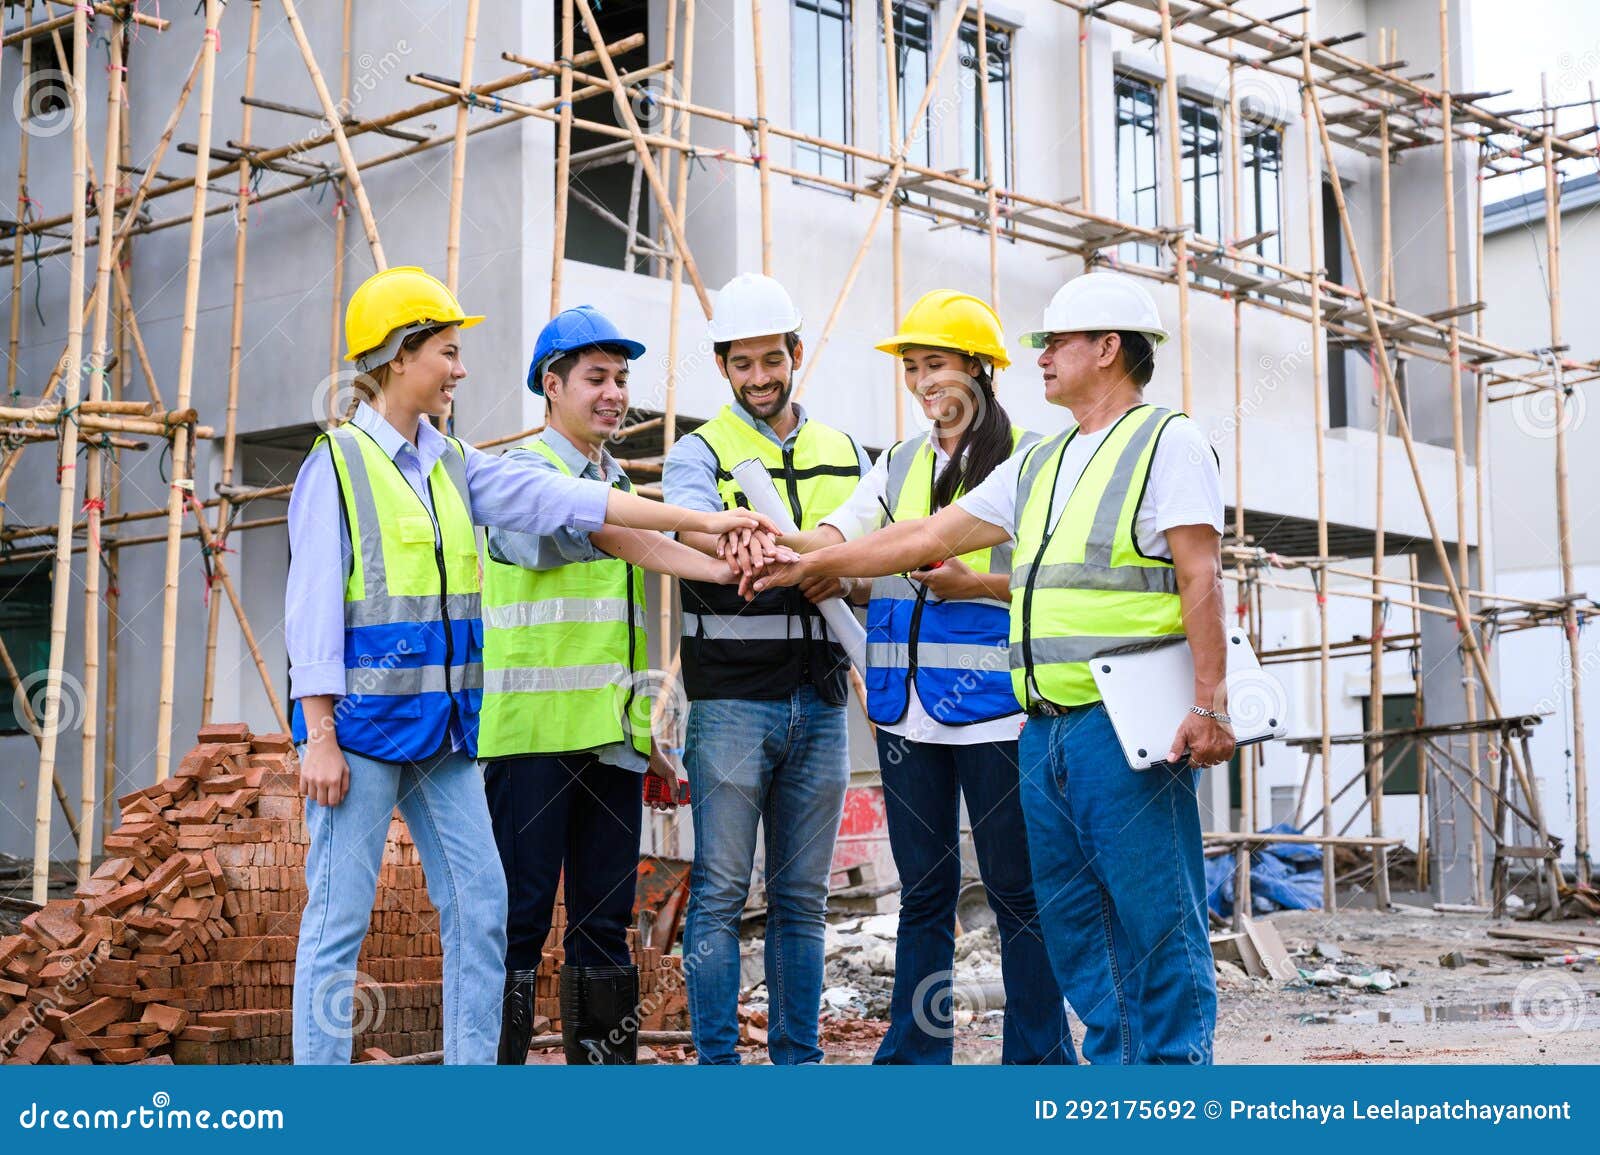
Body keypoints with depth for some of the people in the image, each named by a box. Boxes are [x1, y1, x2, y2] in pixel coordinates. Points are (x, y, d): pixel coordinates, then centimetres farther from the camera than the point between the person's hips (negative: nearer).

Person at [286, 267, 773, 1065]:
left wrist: (700, 522, 2)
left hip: (441, 726, 7)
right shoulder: (338, 463, -5)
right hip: (362, 722, -7)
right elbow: (313, 607, -9)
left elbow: (561, 502, 7)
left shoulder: (451, 464, 12)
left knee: (479, 904, 5)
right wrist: (319, 738, -13)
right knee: (340, 916, -2)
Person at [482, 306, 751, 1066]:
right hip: (533, 735, -7)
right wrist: (713, 566, -34)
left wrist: (647, 735, 20)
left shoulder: (616, 483, 20)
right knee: (520, 915, -5)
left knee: (605, 919, 9)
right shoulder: (524, 473, -4)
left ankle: (605, 1057, 15)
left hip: (610, 739, 7)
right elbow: (590, 531, -24)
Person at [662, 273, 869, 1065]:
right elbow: (688, 521, -20)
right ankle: (717, 1061, 6)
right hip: (731, 699, -4)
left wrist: (848, 573, -17)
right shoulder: (701, 451, 2)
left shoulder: (843, 454, 16)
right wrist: (732, 540, -45)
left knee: (801, 899, 10)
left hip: (819, 702, 4)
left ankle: (798, 1057, 18)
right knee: (719, 893, -2)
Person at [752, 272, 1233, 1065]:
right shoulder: (1039, 465, 21)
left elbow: (1201, 579, -11)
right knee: (1070, 917, 11)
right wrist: (813, 563, 22)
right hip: (1045, 727, 8)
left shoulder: (1168, 442, -2)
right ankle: (1112, 1060, 19)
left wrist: (1209, 703, -18)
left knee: (1156, 920, -5)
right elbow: (932, 535, 23)